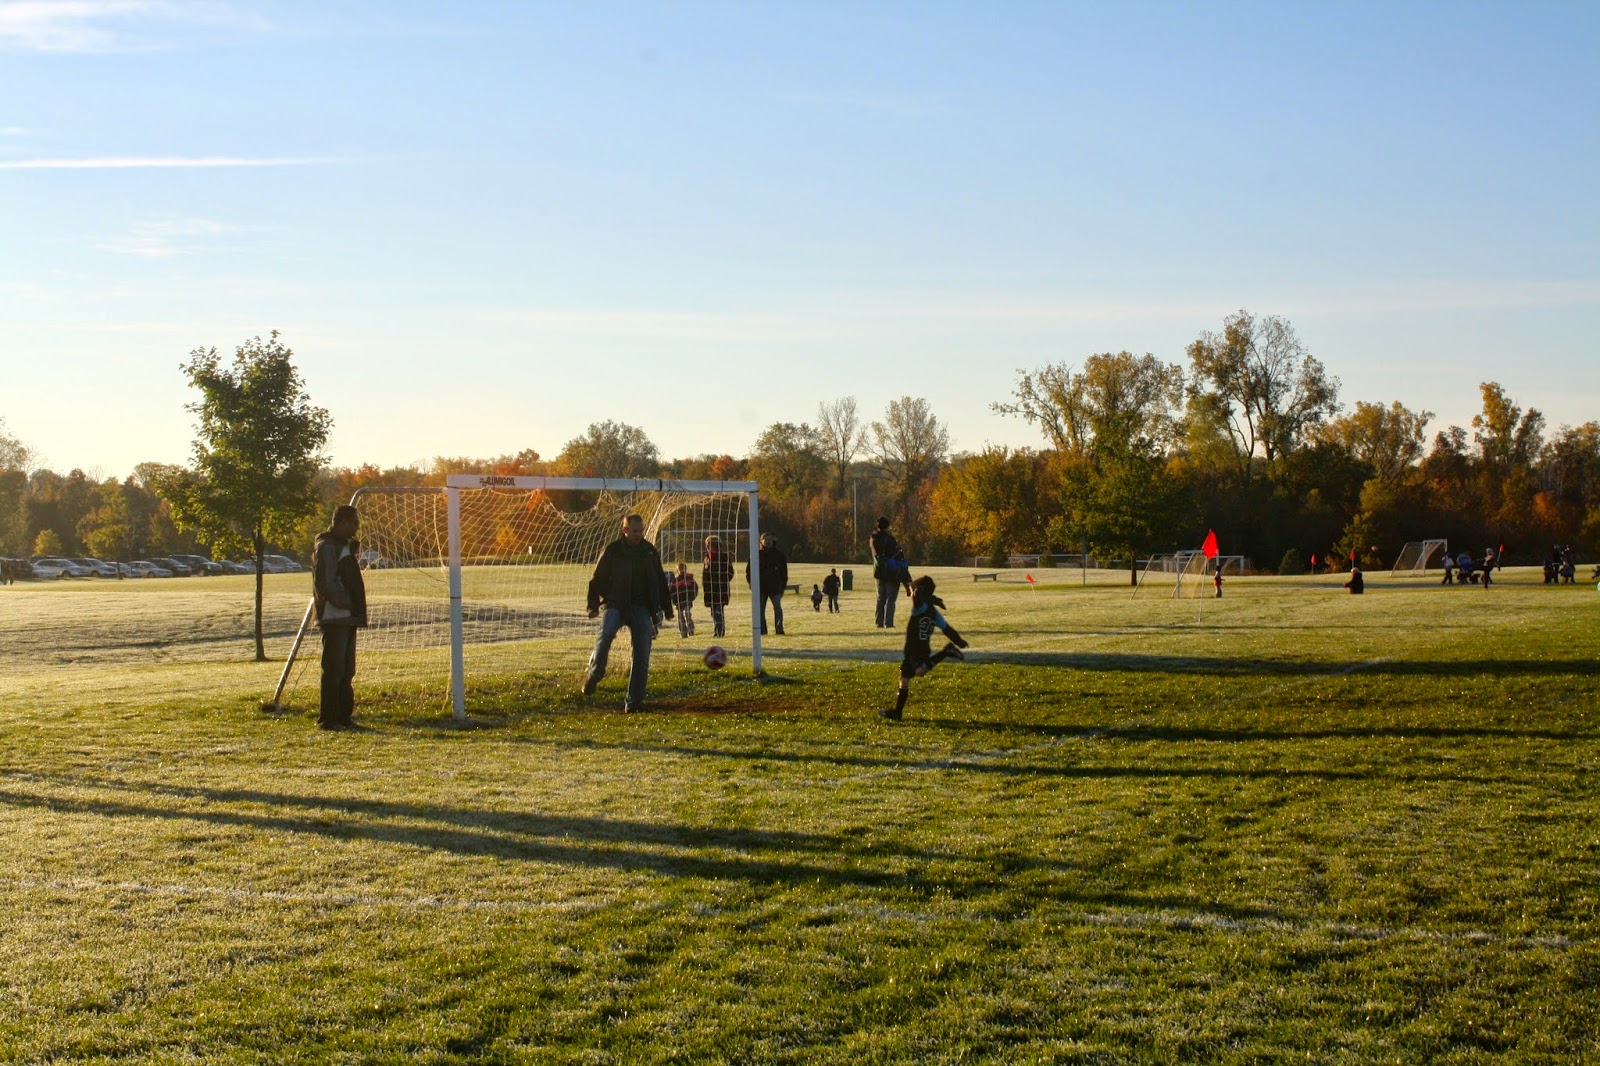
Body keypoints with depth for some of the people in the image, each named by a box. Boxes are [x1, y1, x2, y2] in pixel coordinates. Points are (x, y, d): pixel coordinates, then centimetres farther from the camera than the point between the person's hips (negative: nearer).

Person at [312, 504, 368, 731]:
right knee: (334, 670, -8)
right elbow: (326, 583, -19)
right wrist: (345, 602, -15)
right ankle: (328, 718, -5)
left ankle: (344, 716, 19)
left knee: (347, 670, 13)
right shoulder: (326, 546, -11)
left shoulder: (346, 545, 20)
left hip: (348, 618, 10)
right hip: (333, 617, -10)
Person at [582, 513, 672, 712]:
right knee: (606, 632, -33)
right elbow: (597, 579, 3)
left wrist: (667, 608, 21)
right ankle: (594, 674, -13)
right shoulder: (612, 551, 2)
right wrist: (594, 605, -9)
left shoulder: (650, 551, 13)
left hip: (641, 607, 3)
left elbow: (660, 582, 22)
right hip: (616, 604, -3)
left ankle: (634, 701, -1)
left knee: (642, 655, -7)